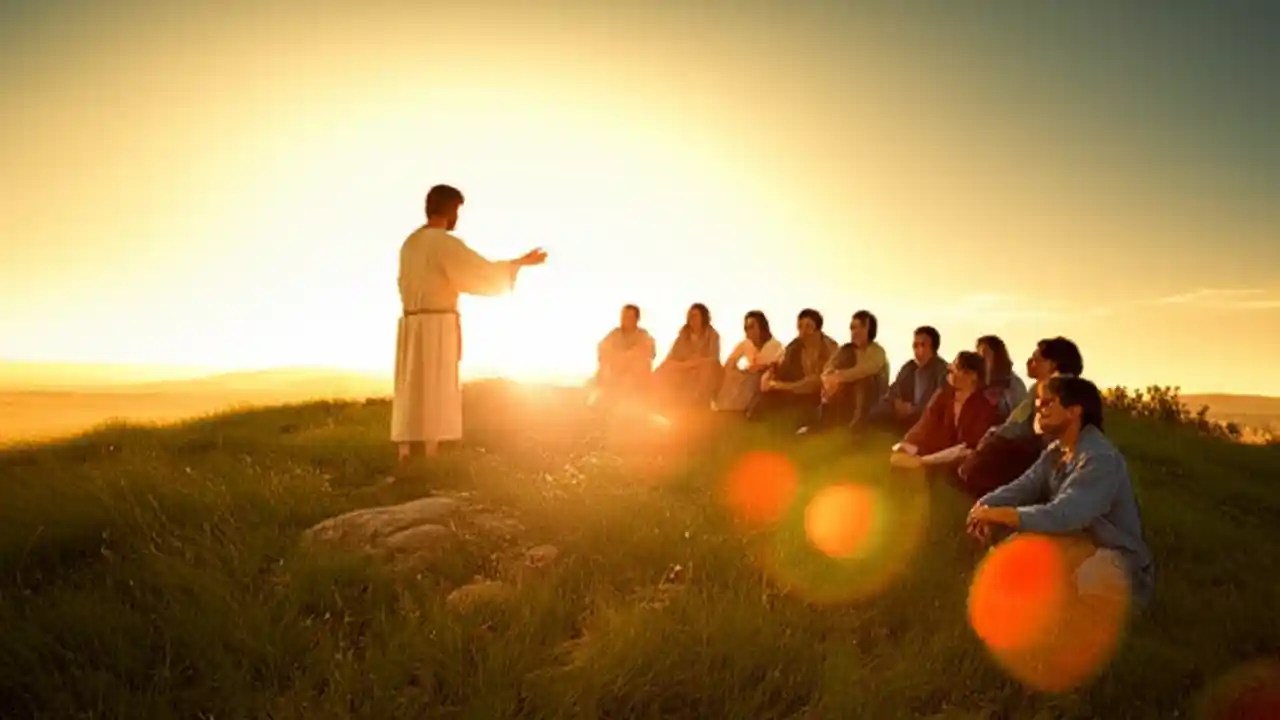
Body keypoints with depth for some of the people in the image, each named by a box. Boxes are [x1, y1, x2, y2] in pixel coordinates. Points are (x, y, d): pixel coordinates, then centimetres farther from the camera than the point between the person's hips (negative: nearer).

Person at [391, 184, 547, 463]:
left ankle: (404, 459, 6)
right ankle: (430, 460, -2)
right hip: (437, 325, -7)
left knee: (410, 392, 8)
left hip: (411, 323, 7)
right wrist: (521, 262, 1)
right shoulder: (445, 243, -11)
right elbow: (484, 271, -10)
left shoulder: (410, 243, 13)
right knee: (435, 394, -3)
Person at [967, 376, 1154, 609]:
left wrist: (998, 514, -30)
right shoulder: (1054, 453, 7)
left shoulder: (1100, 459, -25)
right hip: (1079, 552, 9)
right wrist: (984, 507, -25)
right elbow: (1022, 487, -4)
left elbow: (1061, 517, -36)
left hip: (1119, 567, -9)